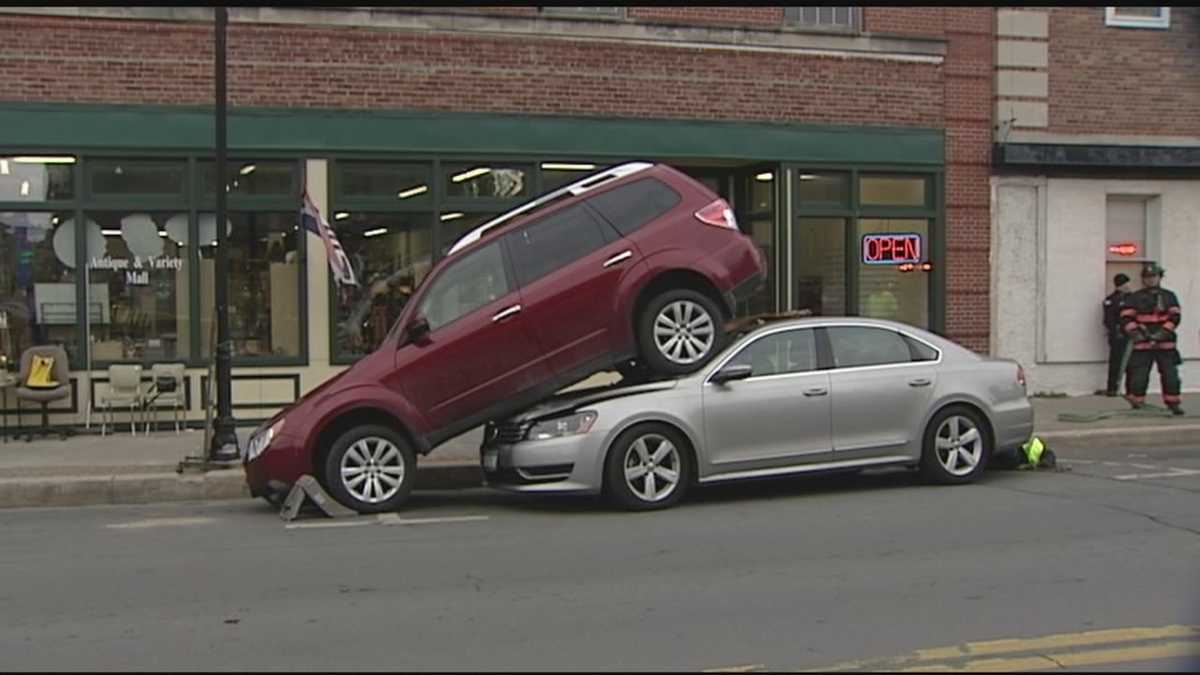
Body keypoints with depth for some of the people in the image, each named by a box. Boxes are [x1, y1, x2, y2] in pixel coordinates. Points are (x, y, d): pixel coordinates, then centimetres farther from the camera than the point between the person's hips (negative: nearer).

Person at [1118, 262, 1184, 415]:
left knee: (1170, 375, -1)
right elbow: (1126, 317, 0)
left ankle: (1173, 404, 7)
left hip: (1165, 343, 1)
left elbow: (1175, 317, 0)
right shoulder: (1135, 298, 7)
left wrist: (1163, 332, -12)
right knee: (1138, 375, -3)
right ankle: (1136, 404, 5)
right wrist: (1136, 332, -14)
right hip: (1142, 345, -1)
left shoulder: (1169, 296, 10)